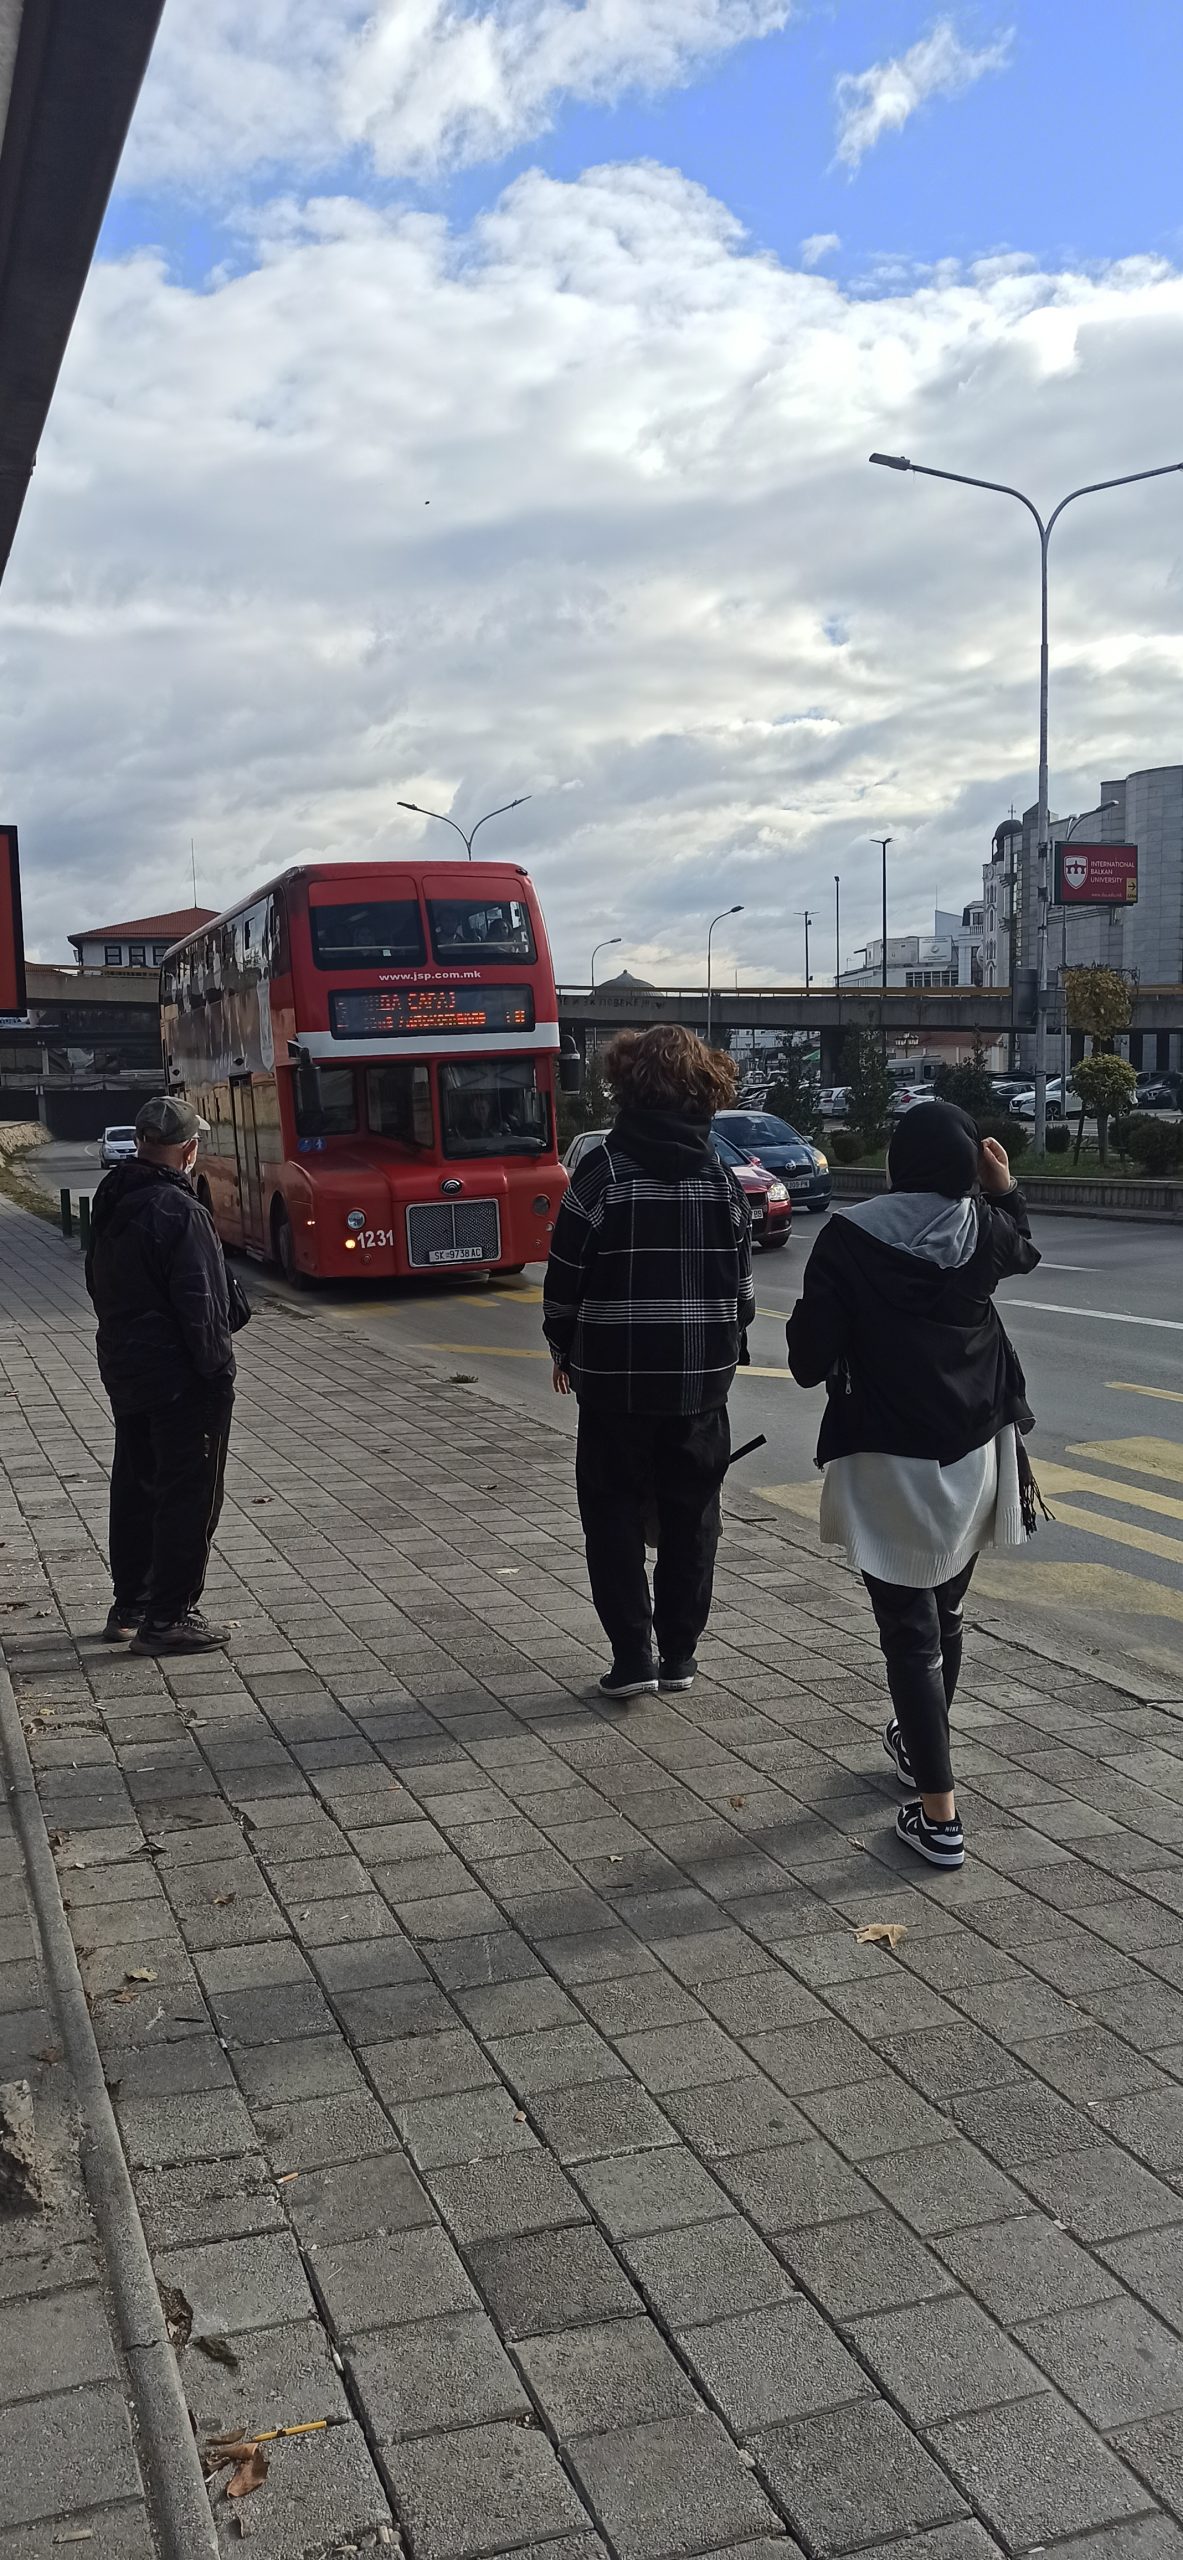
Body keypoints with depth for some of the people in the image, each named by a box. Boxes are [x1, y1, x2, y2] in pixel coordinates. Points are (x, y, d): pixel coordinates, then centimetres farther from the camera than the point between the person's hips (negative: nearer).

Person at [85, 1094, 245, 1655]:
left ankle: (129, 1605, 29)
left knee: (135, 1487, 19)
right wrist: (217, 1370, -13)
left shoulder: (110, 1203, 7)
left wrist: (125, 1341, 18)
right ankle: (167, 1618, 4)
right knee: (189, 1494, 0)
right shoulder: (179, 1212, -21)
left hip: (123, 1368, 9)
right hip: (180, 1377, -9)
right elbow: (199, 1303, -22)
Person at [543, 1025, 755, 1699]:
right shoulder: (722, 1179, 0)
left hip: (615, 1376, -3)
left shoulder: (602, 1171, -11)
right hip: (703, 1380, 3)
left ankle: (632, 1657, 3)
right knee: (692, 1517, 13)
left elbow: (565, 1281, -8)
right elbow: (743, 1287, 4)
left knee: (616, 1517, 7)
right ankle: (679, 1654, 18)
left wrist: (565, 1352, 8)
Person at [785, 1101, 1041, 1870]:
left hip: (889, 1463, -4)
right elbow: (1025, 1250, 24)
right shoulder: (982, 1229, -1)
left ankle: (940, 1813, -2)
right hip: (972, 1457, 5)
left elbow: (810, 1359, -10)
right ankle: (922, 1744, 42)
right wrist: (1005, 1189, 20)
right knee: (946, 1615, 22)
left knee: (911, 1632, 0)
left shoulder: (850, 1238, -13)